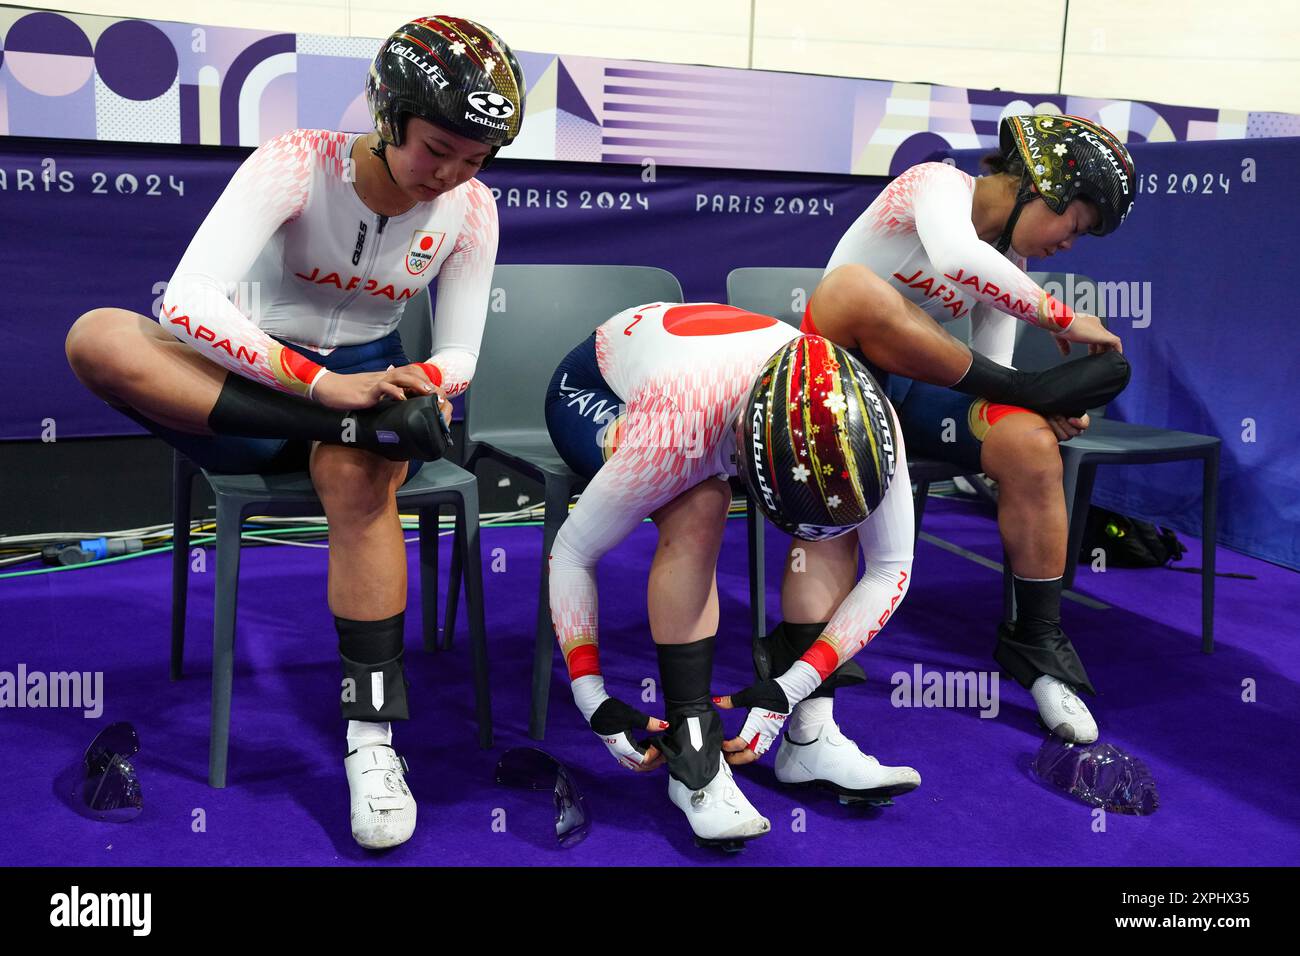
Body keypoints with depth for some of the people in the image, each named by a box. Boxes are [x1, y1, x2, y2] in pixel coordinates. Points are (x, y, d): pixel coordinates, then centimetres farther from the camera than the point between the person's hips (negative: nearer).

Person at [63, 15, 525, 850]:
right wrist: (325, 384, -39)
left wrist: (418, 387, -27)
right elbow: (188, 301, -28)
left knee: (357, 475, -38)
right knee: (97, 338, -30)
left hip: (365, 376, 1)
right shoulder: (298, 163, -16)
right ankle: (371, 429, -38)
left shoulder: (470, 207, -6)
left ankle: (372, 738, -28)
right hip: (252, 386, 0)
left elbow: (459, 356, -2)